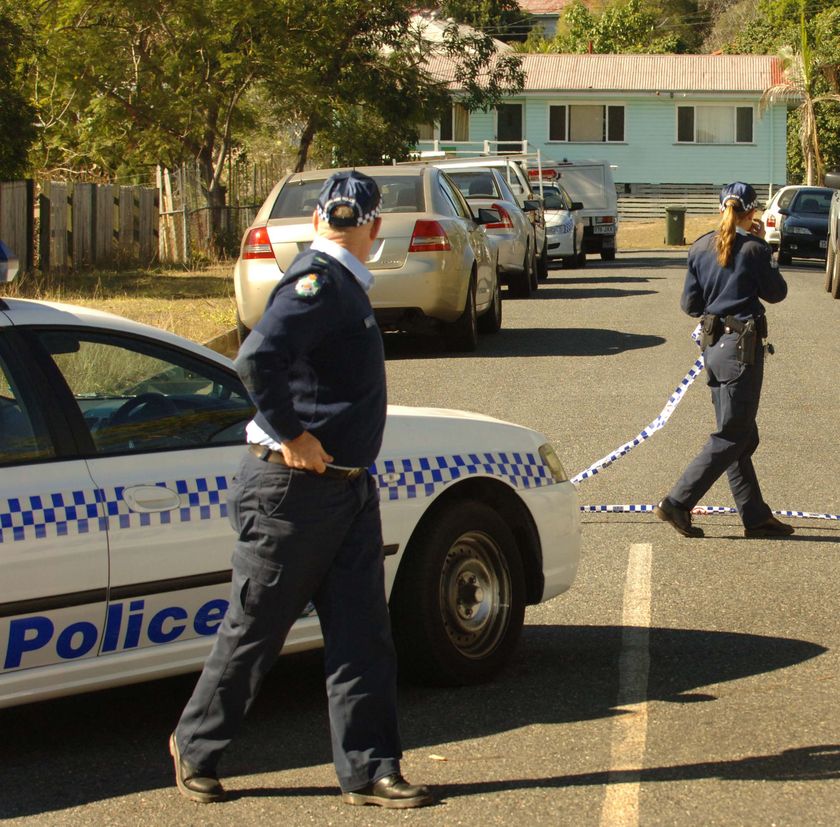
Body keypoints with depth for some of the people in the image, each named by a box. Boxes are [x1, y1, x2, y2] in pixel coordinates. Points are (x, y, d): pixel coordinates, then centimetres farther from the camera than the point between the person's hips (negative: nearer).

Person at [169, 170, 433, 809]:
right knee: (255, 630, 4)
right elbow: (259, 357, -31)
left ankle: (368, 769, 10)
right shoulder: (317, 280, -17)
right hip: (292, 489, -9)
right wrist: (291, 436, -23)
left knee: (362, 634, 6)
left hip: (347, 487, 9)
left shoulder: (343, 284, 12)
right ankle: (196, 747, 21)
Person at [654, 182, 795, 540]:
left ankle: (755, 516, 17)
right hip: (743, 345, -7)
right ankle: (677, 503, -5)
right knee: (732, 436, 0)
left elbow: (689, 303, 7)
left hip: (712, 345, 7)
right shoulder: (753, 248, -11)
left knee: (742, 435, 14)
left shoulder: (701, 247, 4)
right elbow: (776, 292, 1)